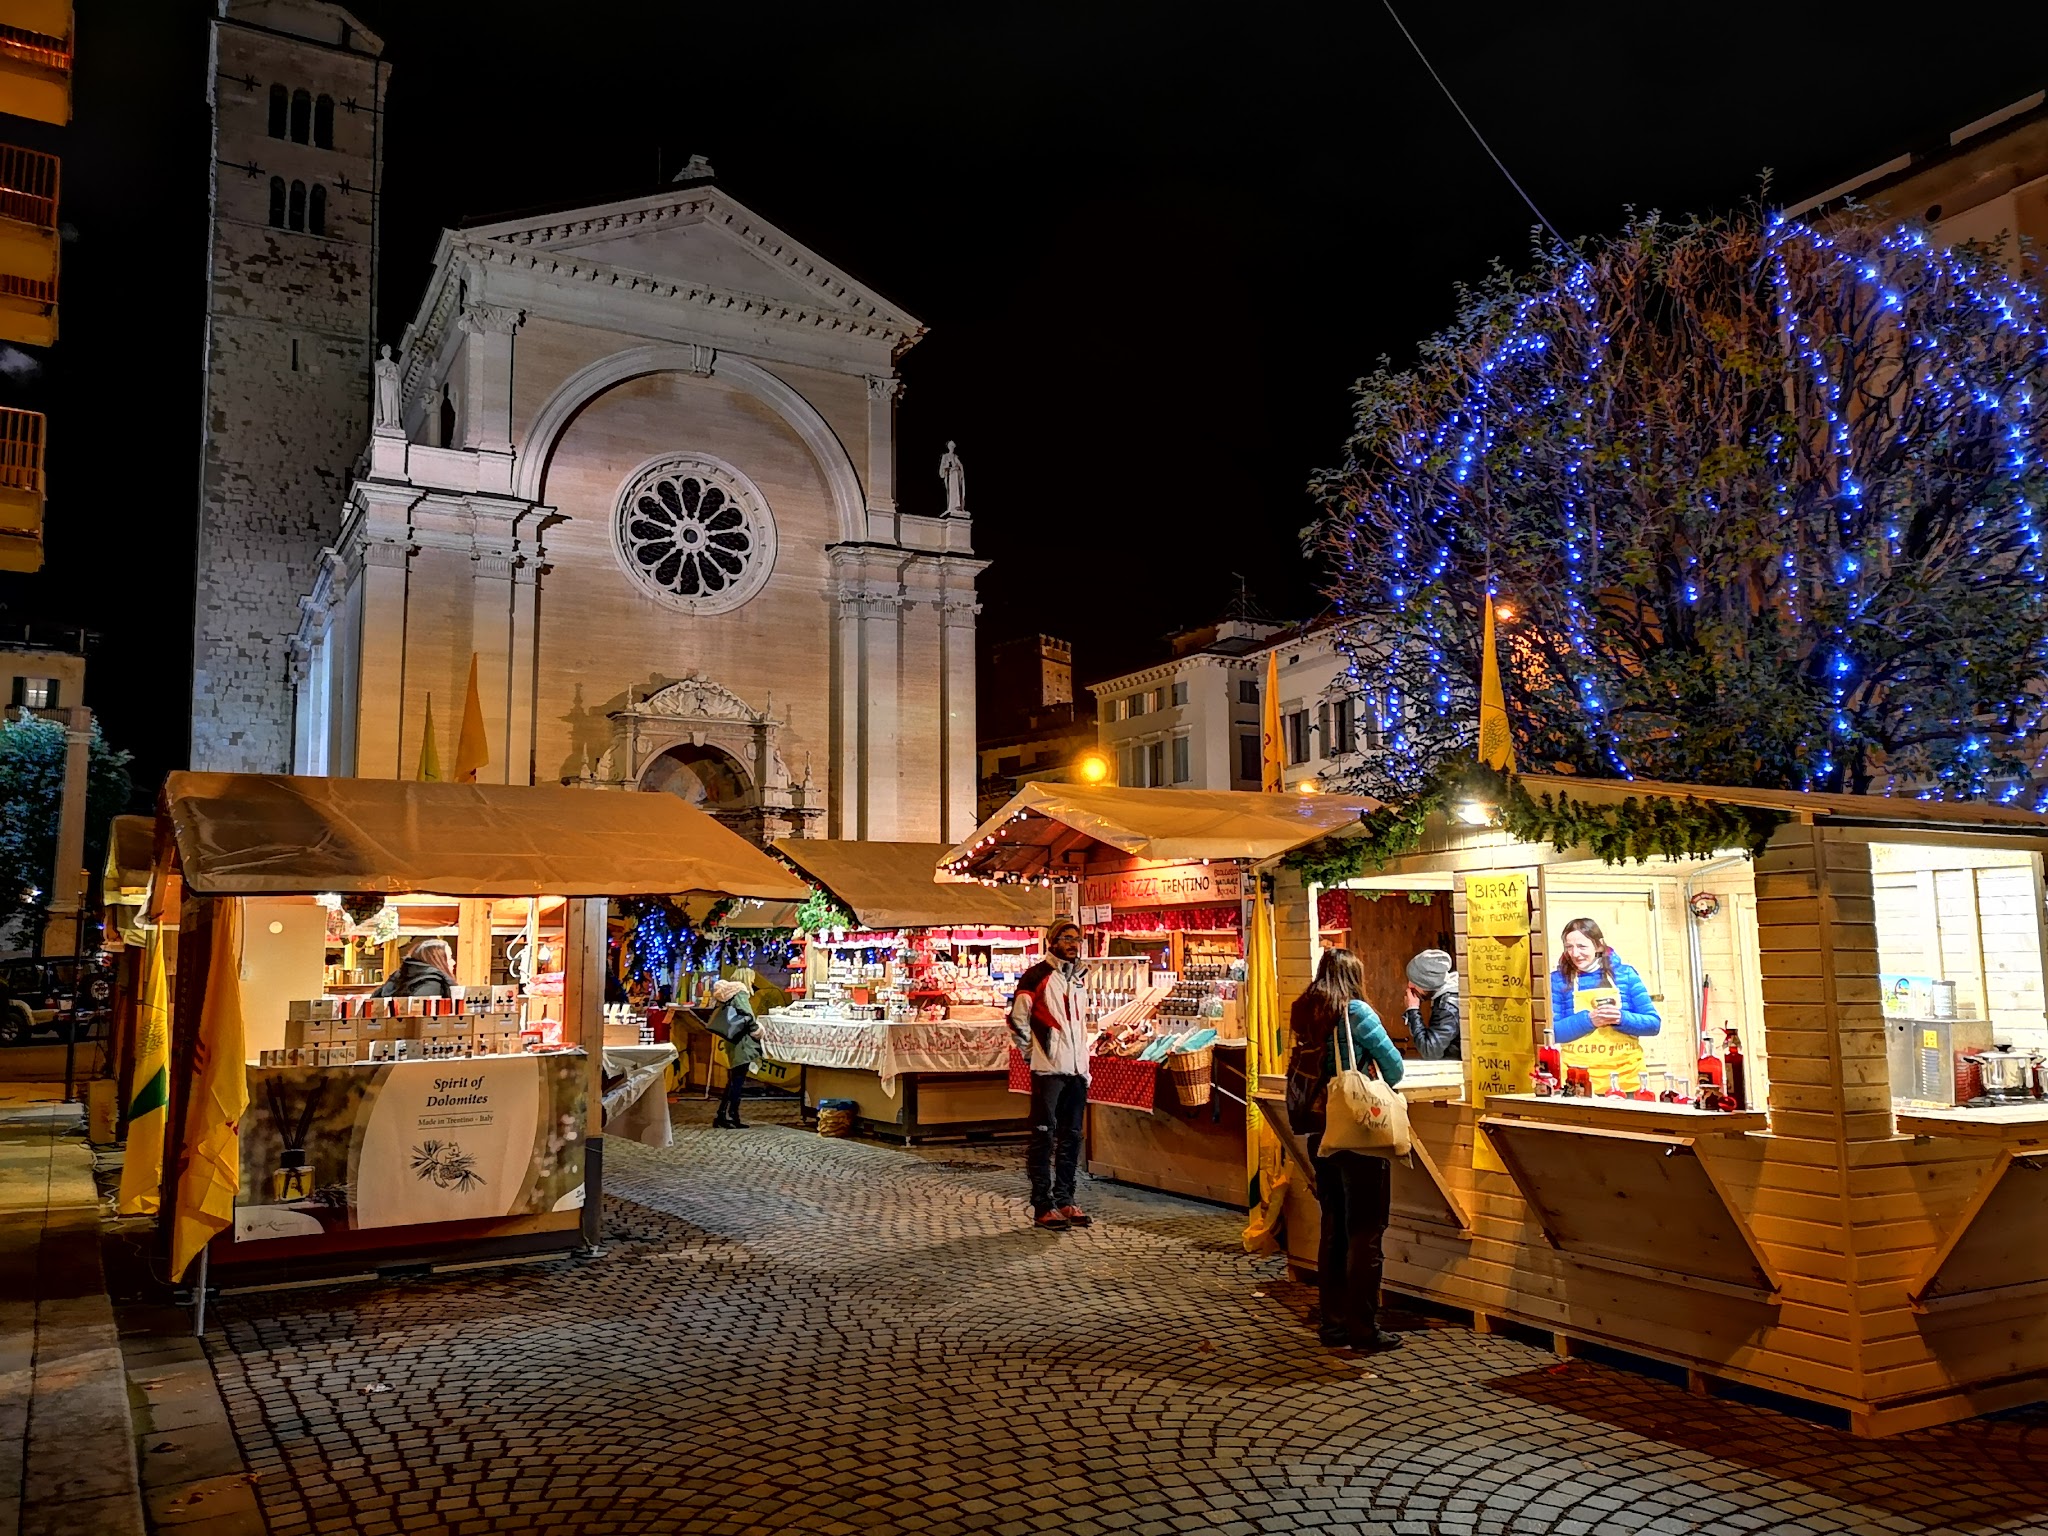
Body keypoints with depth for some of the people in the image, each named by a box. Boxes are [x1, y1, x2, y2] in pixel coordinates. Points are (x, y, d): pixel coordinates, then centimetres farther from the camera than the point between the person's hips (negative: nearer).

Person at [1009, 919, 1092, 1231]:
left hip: (1077, 1070, 7)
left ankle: (1064, 1200, 20)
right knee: (1044, 1137, -4)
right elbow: (1017, 1020, -8)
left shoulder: (1079, 977, 16)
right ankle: (1043, 1207, 0)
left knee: (1071, 1137, 11)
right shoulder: (1037, 976, -7)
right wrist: (1031, 1053, -3)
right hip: (1048, 1070, -7)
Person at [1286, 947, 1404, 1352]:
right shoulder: (1355, 1012, -10)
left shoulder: (1304, 1014, 7)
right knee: (1365, 1231, 1)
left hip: (1318, 1132, 6)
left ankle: (1333, 1322, 21)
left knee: (1333, 1229, 15)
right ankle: (1363, 1328, 5)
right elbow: (1394, 1066, -8)